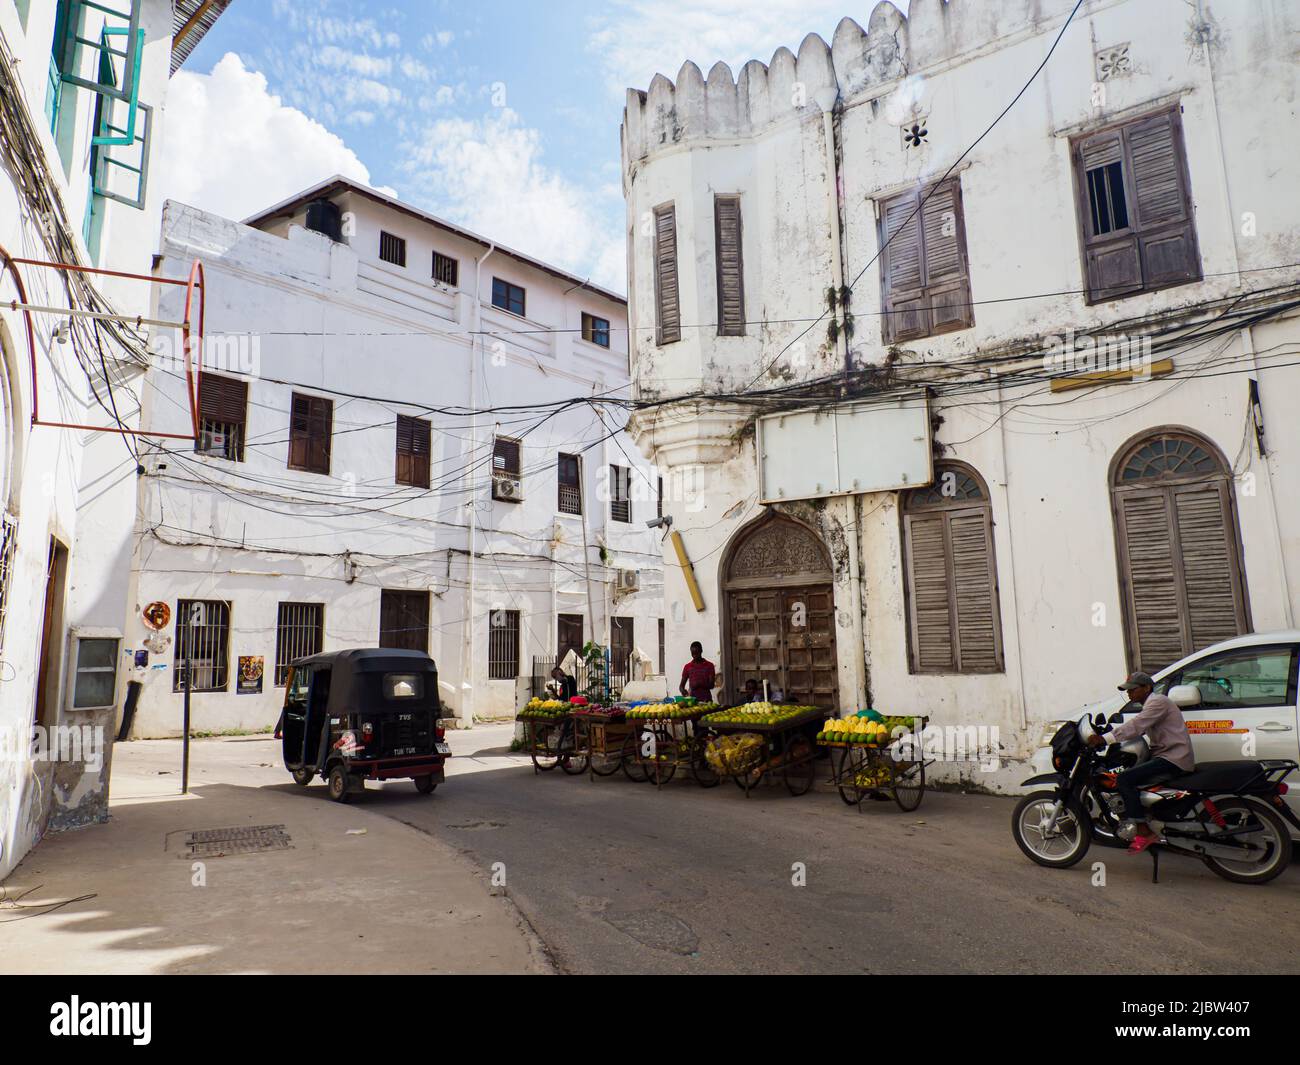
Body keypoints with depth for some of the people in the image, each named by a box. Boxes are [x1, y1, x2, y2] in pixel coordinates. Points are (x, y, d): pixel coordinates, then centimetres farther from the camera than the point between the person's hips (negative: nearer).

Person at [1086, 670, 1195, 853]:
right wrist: (1103, 737, 1)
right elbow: (1136, 728, 14)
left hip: (1174, 760, -11)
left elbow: (1136, 726, -27)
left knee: (1124, 780, -21)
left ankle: (1144, 832, -20)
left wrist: (1105, 738, -36)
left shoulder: (1158, 702, -12)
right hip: (1165, 756, 11)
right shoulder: (1150, 704, 21)